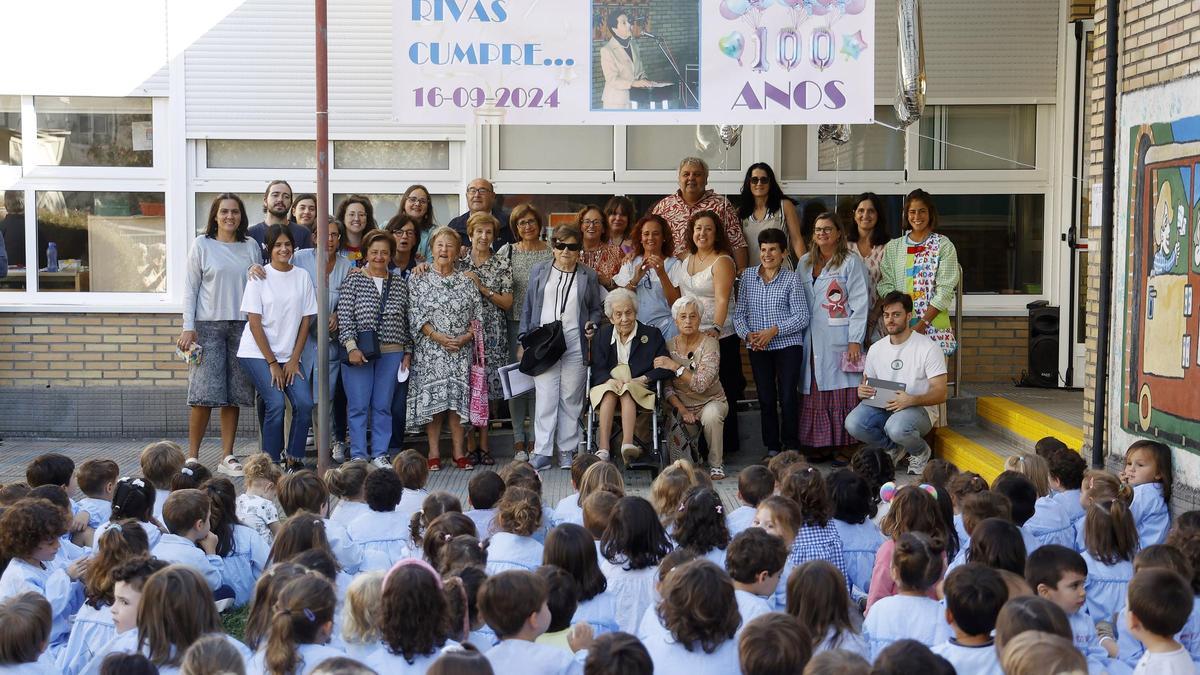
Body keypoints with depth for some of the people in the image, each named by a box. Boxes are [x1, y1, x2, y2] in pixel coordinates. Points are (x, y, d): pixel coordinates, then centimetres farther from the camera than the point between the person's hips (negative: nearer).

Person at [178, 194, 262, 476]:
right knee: (205, 394, -8)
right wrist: (188, 327, -6)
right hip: (208, 325, -3)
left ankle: (227, 456, 10)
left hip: (242, 325, 3)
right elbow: (190, 287, 1)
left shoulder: (251, 246, 11)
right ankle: (192, 457, 1)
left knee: (234, 394, 3)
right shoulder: (202, 245, 3)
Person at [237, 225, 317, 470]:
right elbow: (254, 323, -7)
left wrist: (294, 359, -2)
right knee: (276, 404, -18)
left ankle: (293, 459, 1)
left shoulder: (302, 277, 5)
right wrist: (272, 363, -10)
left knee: (304, 403, -13)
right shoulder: (259, 277, -5)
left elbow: (306, 320, 5)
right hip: (257, 353, -3)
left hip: (289, 355, 3)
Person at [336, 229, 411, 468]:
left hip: (391, 353, 2)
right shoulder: (353, 281, 2)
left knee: (383, 406, 4)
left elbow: (407, 320, 12)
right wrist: (351, 346, -13)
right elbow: (344, 317, -3)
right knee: (358, 405, -1)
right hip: (358, 352, -2)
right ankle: (359, 455, 6)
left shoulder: (400, 284, 10)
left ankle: (380, 454, 11)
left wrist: (408, 351, 9)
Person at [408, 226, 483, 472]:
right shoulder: (420, 280, 4)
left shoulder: (466, 282, 10)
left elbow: (478, 315, 7)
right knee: (432, 397, -3)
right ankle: (434, 452, 3)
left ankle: (458, 451, 5)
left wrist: (465, 337, -9)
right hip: (430, 349, -2)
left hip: (461, 350, 2)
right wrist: (437, 336, -14)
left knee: (458, 397, 0)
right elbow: (415, 315, -4)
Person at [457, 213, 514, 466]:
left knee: (486, 388, 0)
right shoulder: (459, 263, 7)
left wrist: (482, 288, -7)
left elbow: (507, 303, 2)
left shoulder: (502, 265, 7)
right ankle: (468, 446, 1)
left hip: (491, 332, 0)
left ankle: (483, 445, 7)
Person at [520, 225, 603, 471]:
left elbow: (596, 309, 18)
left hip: (575, 344, 0)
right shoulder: (539, 272, 10)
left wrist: (592, 325, -3)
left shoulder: (588, 276, 10)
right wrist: (525, 340, 7)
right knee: (546, 397, -5)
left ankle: (567, 451, 12)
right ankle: (542, 451, 0)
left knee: (571, 398, 3)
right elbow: (528, 307, 13)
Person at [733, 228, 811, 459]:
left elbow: (802, 317, -6)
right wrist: (747, 334, -9)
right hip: (758, 348, 3)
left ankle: (791, 447, 6)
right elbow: (739, 312, 8)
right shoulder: (748, 275, 6)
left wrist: (774, 330, -15)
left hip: (788, 345, -3)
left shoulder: (791, 279, -3)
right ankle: (772, 448, 15)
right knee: (766, 399, 6)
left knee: (787, 397, -5)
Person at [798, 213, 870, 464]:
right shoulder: (805, 262, 16)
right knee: (814, 394, 4)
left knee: (842, 393, -5)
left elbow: (859, 304, -5)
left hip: (839, 339, -5)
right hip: (812, 340, 5)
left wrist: (855, 340, -12)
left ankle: (844, 447, -2)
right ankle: (820, 444, 10)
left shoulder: (851, 262, 0)